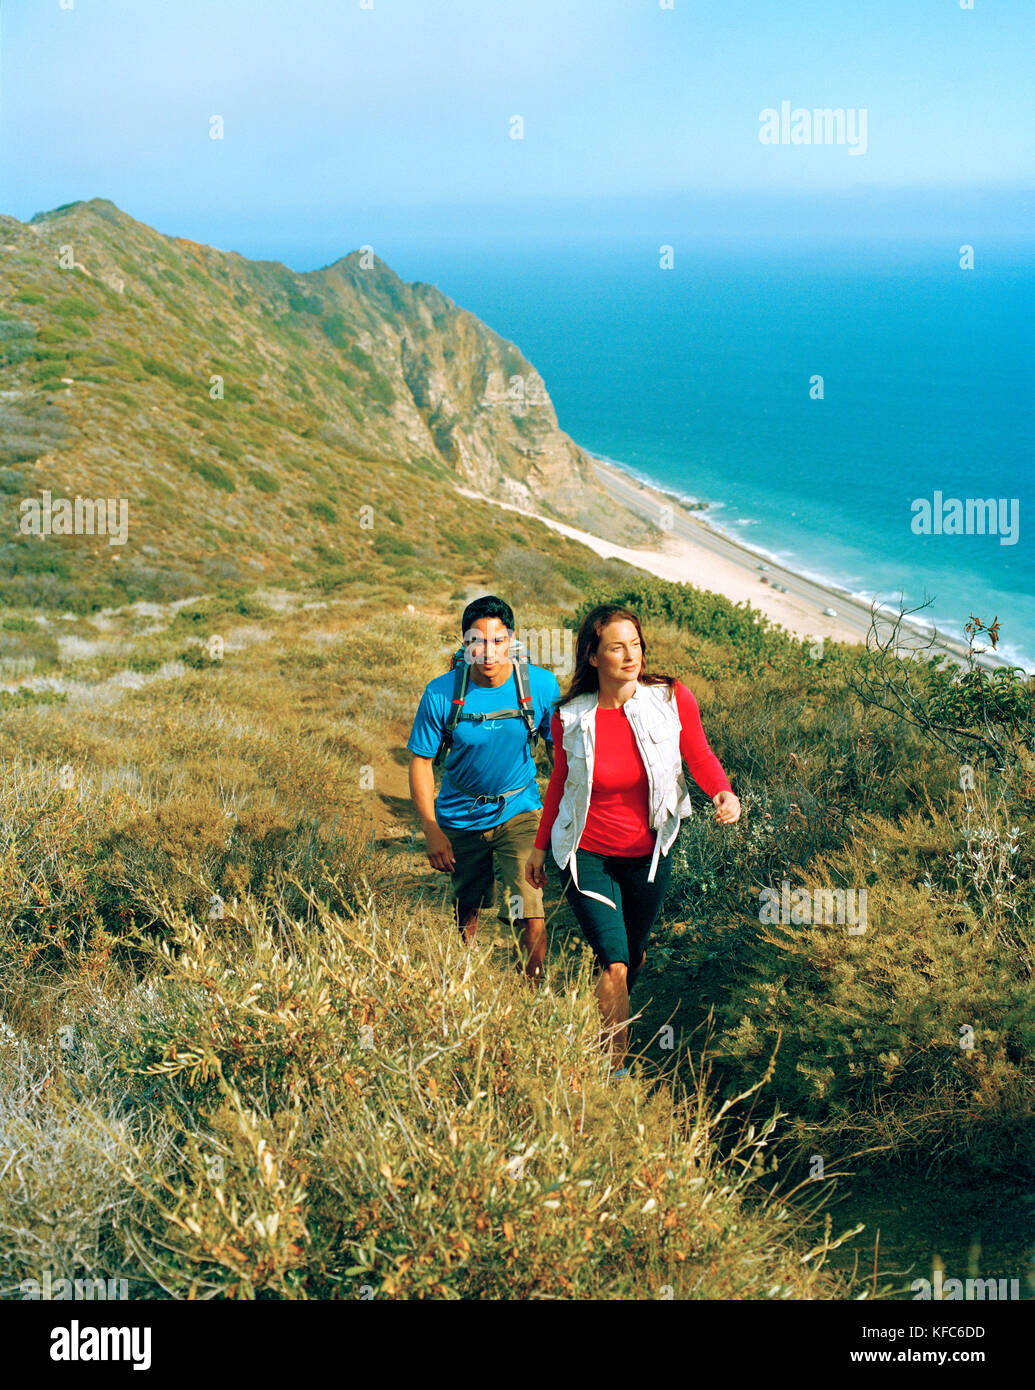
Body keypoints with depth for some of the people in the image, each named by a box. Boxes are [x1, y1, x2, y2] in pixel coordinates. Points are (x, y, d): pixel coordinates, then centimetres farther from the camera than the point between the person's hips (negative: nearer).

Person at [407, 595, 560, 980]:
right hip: (460, 816, 1)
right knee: (465, 915, 17)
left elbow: (559, 749, -1)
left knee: (531, 919, -15)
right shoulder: (441, 693, -17)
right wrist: (431, 831, -11)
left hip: (518, 812, -1)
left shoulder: (541, 684, -15)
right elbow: (421, 761, -7)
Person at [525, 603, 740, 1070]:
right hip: (586, 853, -2)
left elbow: (700, 756, -1)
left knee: (633, 956, 21)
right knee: (614, 966, -12)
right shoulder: (570, 717, -13)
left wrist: (724, 793, -22)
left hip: (648, 855, 2)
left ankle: (610, 1026, 54)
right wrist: (540, 846, 11)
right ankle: (613, 1071, 8)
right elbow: (560, 781, 3)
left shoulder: (671, 699, -14)